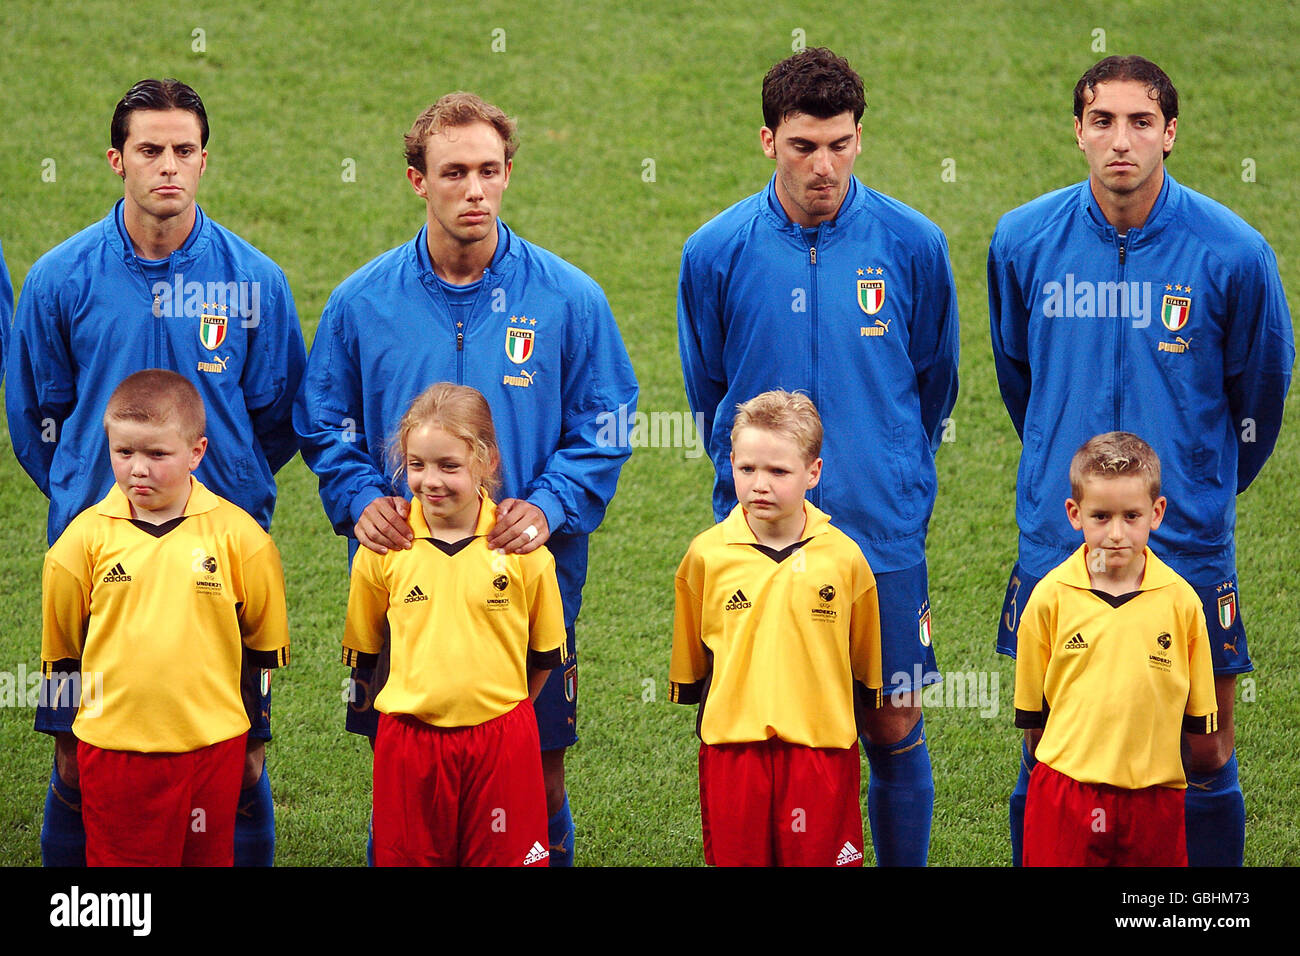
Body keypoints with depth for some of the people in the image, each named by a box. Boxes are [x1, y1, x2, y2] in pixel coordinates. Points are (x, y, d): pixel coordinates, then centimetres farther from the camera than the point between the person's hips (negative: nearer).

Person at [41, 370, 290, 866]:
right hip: (113, 746, 0)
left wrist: (258, 743, 11)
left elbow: (267, 645, 8)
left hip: (212, 746, 0)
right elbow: (60, 652, 8)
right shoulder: (85, 537, -3)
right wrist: (65, 741, 11)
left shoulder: (237, 534, -2)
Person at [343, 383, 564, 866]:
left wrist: (505, 714, 6)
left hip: (500, 740, -1)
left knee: (502, 857, 4)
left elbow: (544, 653, 8)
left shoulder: (521, 547, -3)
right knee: (409, 858, 6)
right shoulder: (383, 549, -1)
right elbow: (364, 649, 11)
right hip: (407, 742, 1)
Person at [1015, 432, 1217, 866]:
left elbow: (1197, 715, 8)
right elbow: (1032, 708, 7)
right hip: (1066, 794, -1)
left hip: (1154, 797, 1)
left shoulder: (1181, 600, -1)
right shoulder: (1050, 597, -3)